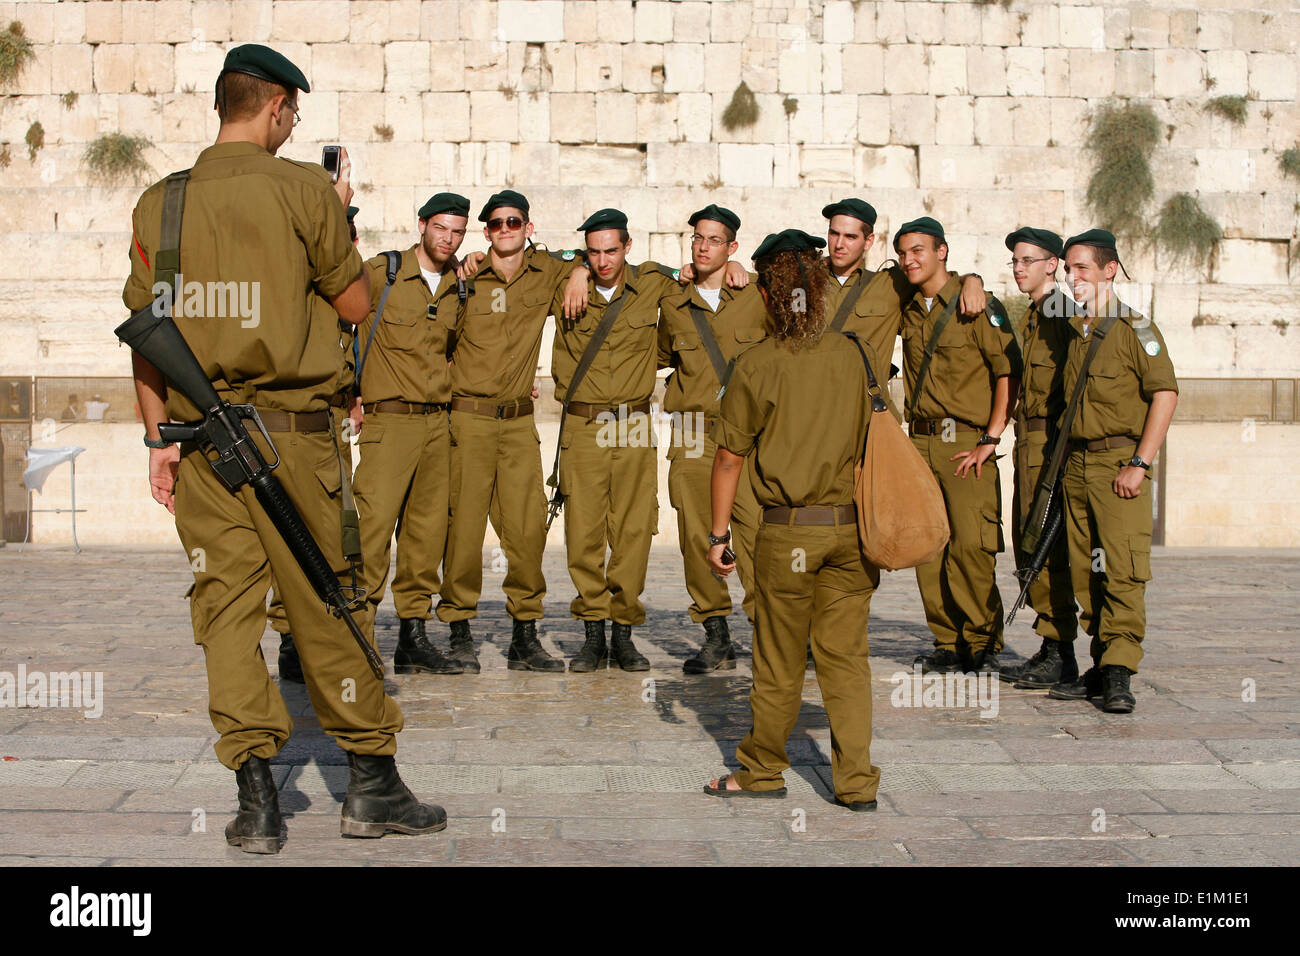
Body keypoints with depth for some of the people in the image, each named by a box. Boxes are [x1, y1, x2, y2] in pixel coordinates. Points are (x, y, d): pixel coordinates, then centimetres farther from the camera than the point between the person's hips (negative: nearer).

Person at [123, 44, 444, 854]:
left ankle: (257, 795, 3)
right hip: (290, 427, -3)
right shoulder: (304, 189, -4)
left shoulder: (159, 202, 6)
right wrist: (339, 219, 16)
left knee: (227, 603, 6)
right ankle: (372, 782, 13)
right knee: (324, 604, 5)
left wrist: (159, 436, 9)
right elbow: (356, 304, 4)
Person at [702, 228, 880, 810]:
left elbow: (729, 457, -4)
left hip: (788, 530, -3)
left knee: (779, 661, 9)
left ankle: (762, 772, 24)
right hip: (852, 524, 3)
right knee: (846, 655, 9)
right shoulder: (858, 358, 2)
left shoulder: (755, 366, -7)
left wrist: (718, 534, 4)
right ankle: (857, 781, 9)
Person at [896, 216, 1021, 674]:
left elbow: (1008, 370, -7)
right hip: (920, 443, 6)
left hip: (967, 442, -5)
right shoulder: (907, 310, 12)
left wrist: (991, 438, -12)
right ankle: (948, 643, 10)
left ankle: (983, 645, 1)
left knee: (970, 544, -12)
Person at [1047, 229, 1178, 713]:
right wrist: (1064, 463, 12)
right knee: (1083, 569, 5)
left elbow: (1165, 393, -11)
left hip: (1119, 461, -6)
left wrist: (1139, 464, -15)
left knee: (1123, 568, -12)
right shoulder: (1072, 332, 16)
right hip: (1076, 464, 6)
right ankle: (1103, 665, 11)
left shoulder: (1134, 328, -4)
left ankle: (1118, 673, -11)